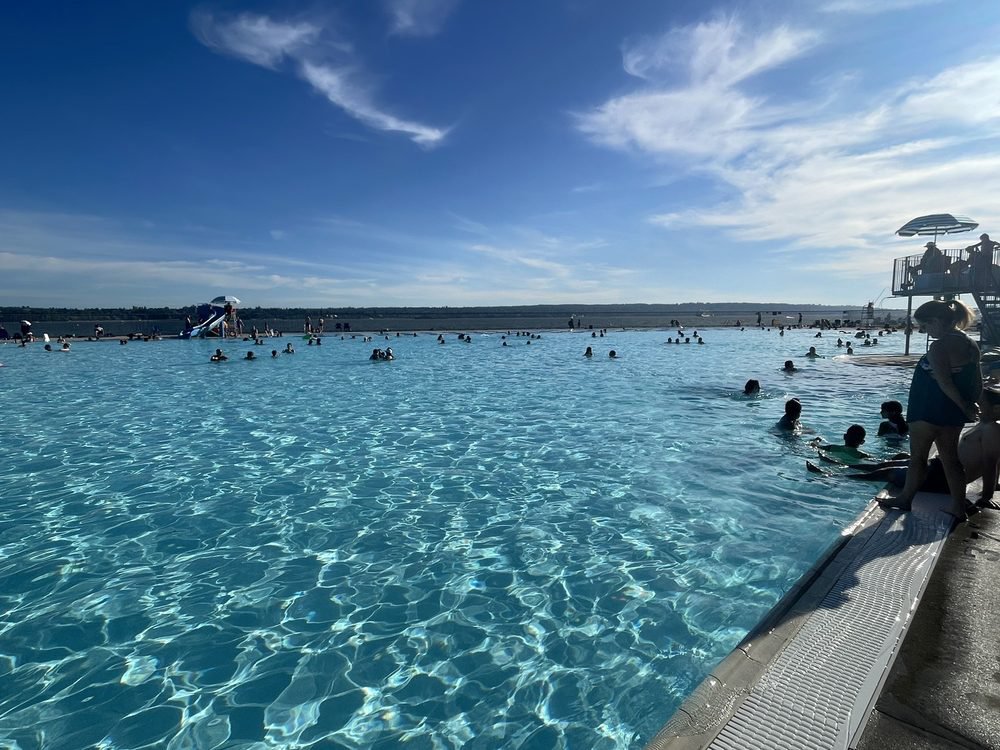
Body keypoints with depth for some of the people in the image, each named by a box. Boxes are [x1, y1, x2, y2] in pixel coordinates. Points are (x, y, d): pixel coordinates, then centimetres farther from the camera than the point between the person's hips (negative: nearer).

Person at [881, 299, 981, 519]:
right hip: (953, 413, 8)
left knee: (917, 457, 7)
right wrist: (970, 405, 15)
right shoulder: (971, 345, 6)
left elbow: (945, 383, -23)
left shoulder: (939, 347, -21)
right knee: (950, 458, 15)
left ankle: (905, 499, 21)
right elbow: (978, 382, 11)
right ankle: (958, 508, 21)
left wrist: (965, 407, -12)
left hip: (928, 412, -8)